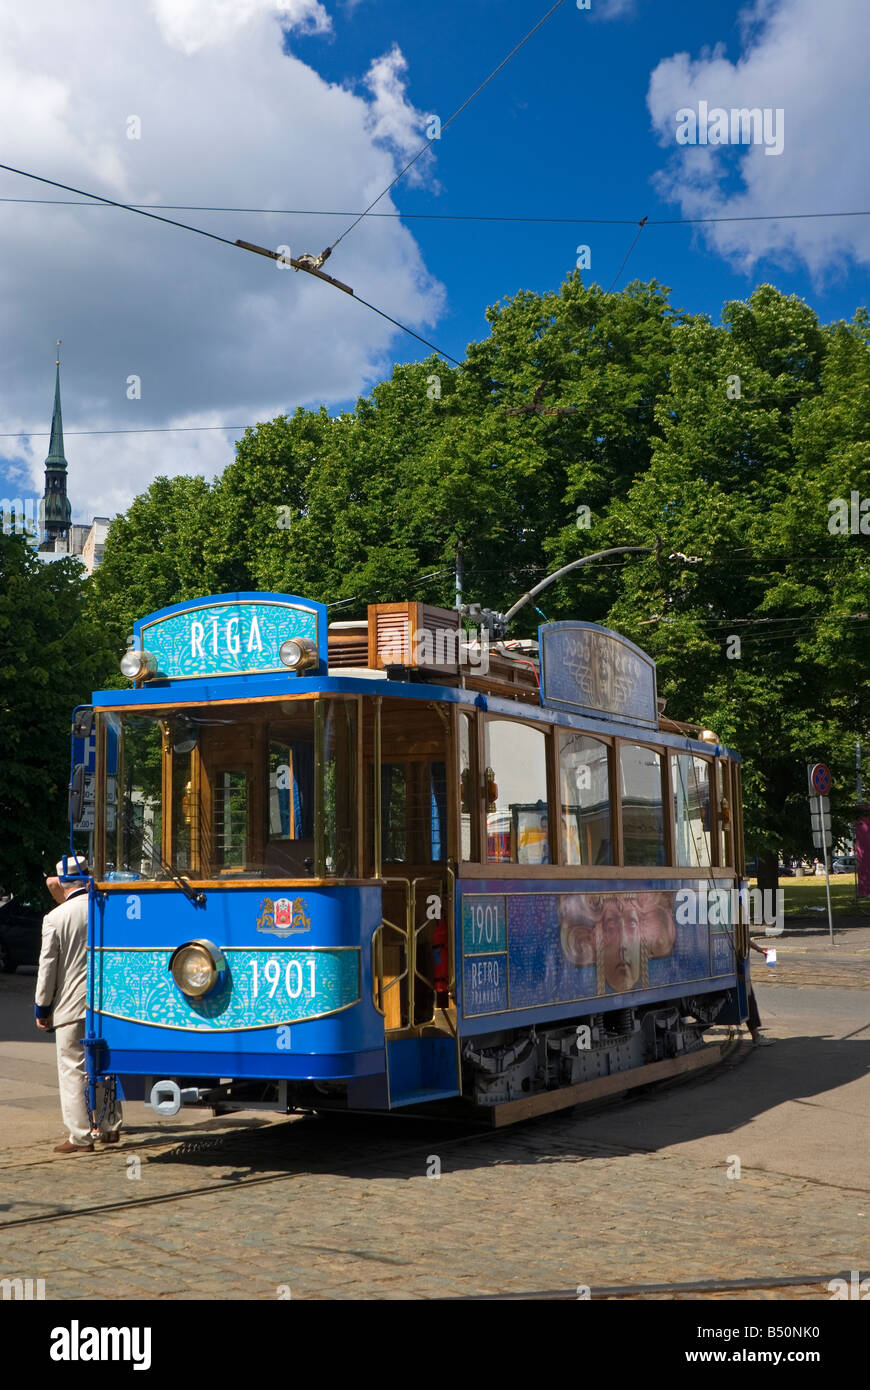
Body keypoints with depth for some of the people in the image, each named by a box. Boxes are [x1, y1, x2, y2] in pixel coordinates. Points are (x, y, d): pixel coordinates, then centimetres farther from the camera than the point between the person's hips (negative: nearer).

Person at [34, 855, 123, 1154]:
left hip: (72, 1005, -4)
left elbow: (48, 967, -7)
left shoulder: (55, 918, -10)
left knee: (74, 1068, 3)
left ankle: (81, 1137, 4)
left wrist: (42, 1008, 3)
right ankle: (111, 1126, 23)